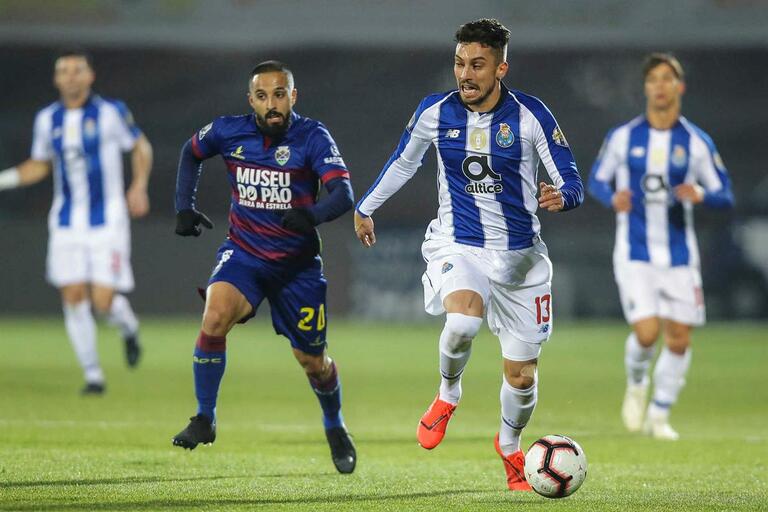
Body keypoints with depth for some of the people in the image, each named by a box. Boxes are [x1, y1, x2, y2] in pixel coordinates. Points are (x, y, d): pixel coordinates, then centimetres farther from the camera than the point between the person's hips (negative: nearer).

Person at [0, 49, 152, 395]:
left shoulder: (111, 112, -6)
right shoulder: (47, 119, 5)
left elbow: (140, 147, 7)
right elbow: (40, 165, 18)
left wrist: (139, 186, -7)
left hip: (107, 221, -3)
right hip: (67, 223, 3)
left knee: (103, 302, -10)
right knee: (74, 298, -5)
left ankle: (129, 329, 26)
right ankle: (93, 375, 8)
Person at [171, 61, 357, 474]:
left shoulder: (312, 137, -14)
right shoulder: (227, 132, -6)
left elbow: (343, 194, -25)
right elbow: (191, 153, 16)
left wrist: (311, 215, -45)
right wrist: (184, 207, 6)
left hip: (297, 262, -1)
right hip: (243, 252, 1)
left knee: (312, 361, 8)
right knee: (215, 315, -29)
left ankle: (335, 429, 38)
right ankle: (204, 420, -16)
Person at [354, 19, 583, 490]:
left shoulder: (530, 115, -11)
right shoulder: (435, 112, -5)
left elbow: (573, 185, -11)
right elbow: (404, 162, 16)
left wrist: (561, 197, -35)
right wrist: (366, 207, 27)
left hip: (519, 254, 0)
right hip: (456, 244, 0)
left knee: (522, 374, 4)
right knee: (463, 321, -34)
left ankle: (510, 444, 37)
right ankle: (448, 397, -2)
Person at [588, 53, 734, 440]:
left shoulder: (697, 142, 0)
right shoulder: (622, 137, 0)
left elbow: (725, 196, 4)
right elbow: (596, 180, 11)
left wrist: (701, 195, -19)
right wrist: (613, 198, -12)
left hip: (679, 256, 2)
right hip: (634, 254, -2)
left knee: (679, 339, 1)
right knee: (646, 332, -16)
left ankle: (659, 415, 19)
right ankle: (636, 385, 17)